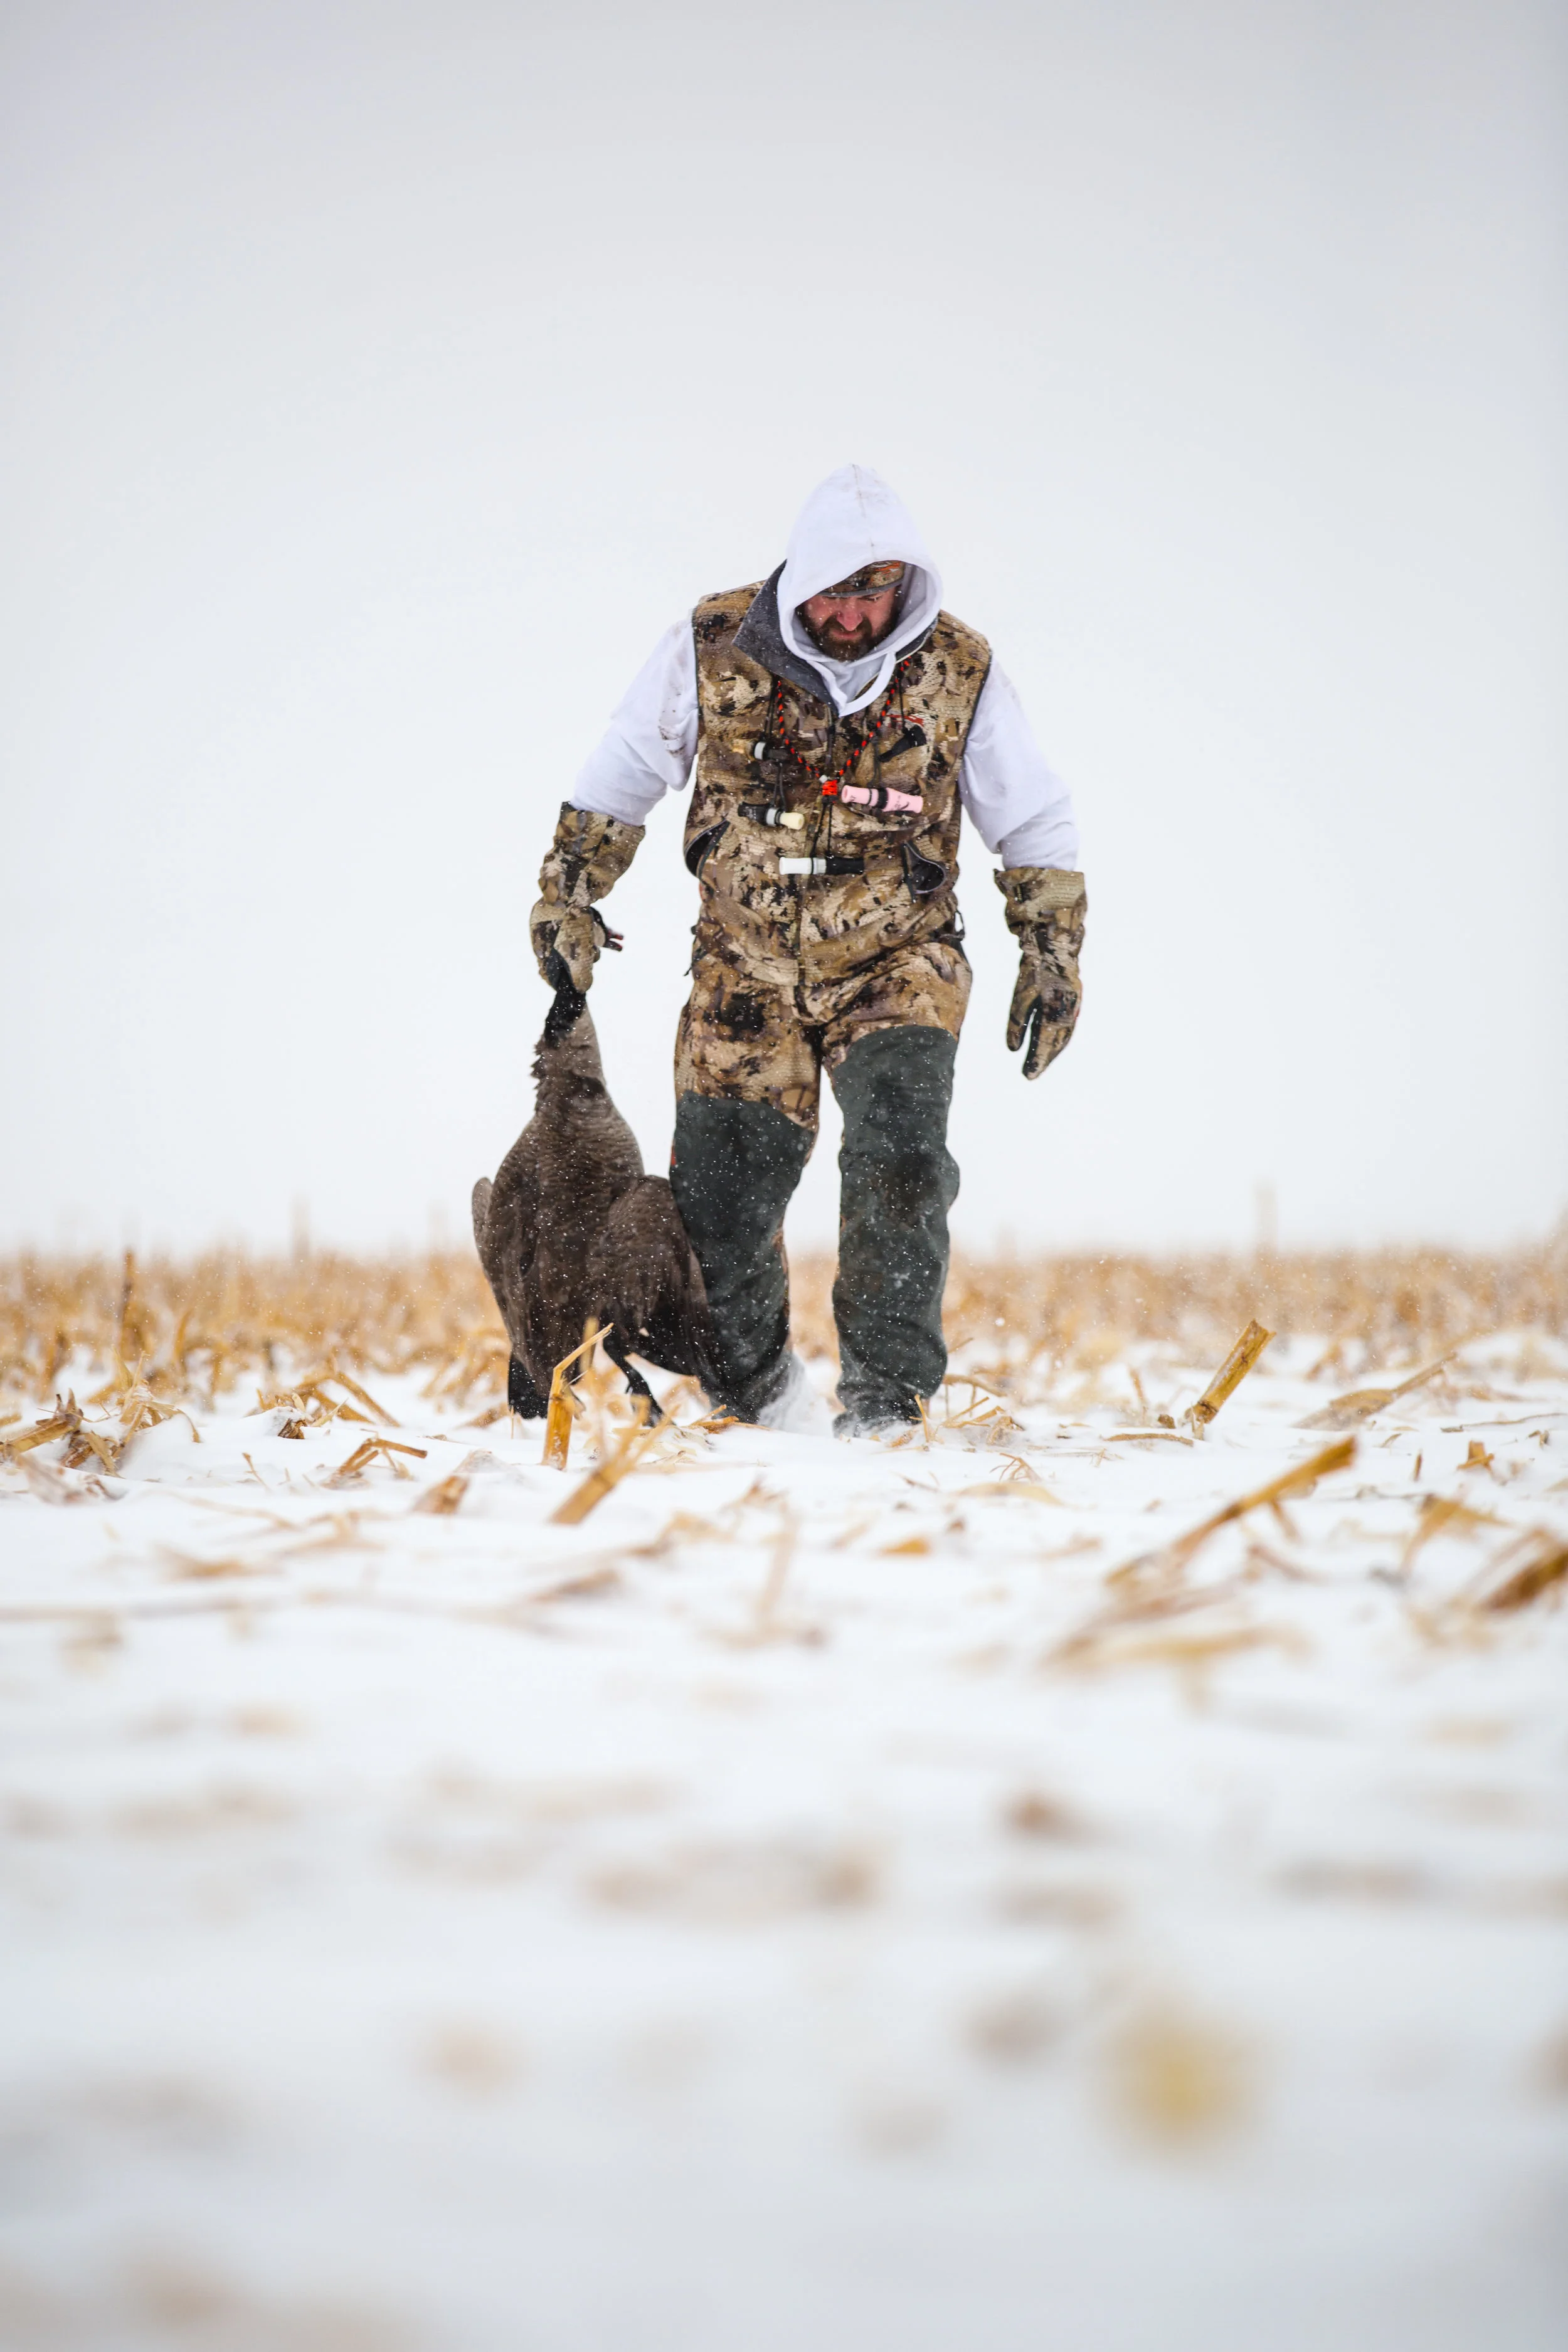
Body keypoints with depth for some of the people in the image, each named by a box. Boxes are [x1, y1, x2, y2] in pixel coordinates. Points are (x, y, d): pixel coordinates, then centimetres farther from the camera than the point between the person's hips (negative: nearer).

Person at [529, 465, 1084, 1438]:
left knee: (899, 1156, -23)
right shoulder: (712, 647, -8)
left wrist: (1052, 957, 1)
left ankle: (886, 1399, -16)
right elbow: (620, 777, 7)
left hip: (897, 964, -1)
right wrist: (568, 894, 6)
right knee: (722, 1194, -3)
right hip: (746, 969, 1)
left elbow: (1037, 825, 4)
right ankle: (757, 1395, 22)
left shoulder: (959, 672, -8)